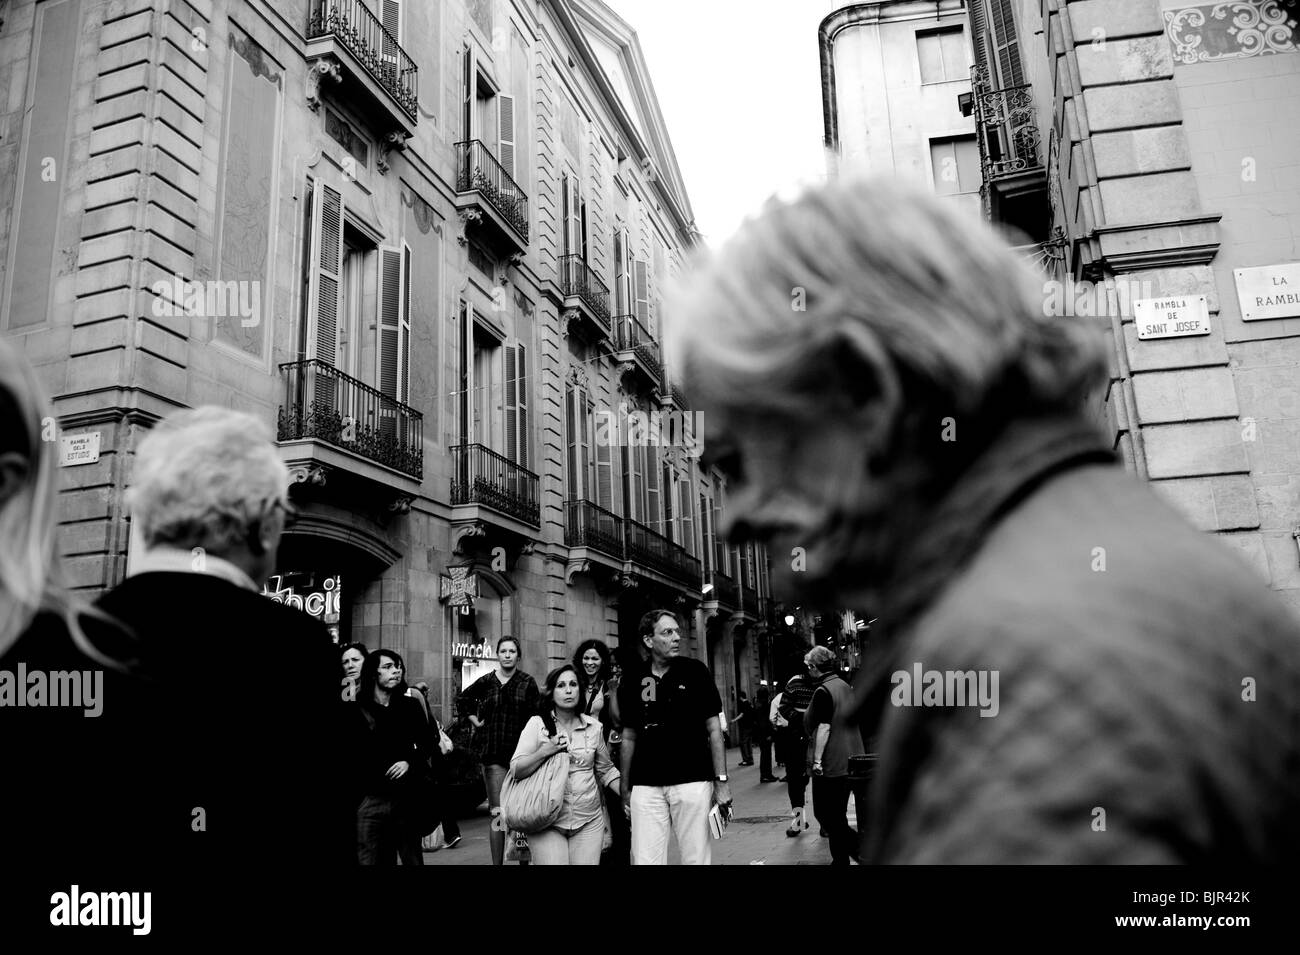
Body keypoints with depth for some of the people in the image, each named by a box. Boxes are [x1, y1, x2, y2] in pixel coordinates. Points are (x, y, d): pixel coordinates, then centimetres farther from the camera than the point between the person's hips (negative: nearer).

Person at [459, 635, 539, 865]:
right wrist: (476, 721, 11)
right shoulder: (486, 682, 6)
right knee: (498, 813, -3)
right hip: (493, 755, 0)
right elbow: (464, 700, 24)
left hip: (521, 752, 0)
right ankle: (497, 862, 4)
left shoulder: (528, 683, 4)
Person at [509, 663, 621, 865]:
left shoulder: (594, 727, 6)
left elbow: (605, 769, 16)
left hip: (589, 821, 2)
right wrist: (545, 751, -17)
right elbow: (516, 770, -5)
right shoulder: (537, 724, -1)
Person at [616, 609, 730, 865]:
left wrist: (721, 780, -5)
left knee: (696, 858, 4)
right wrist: (625, 789, 11)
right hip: (646, 786, 2)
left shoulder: (694, 671, -2)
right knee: (645, 860, 2)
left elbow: (713, 729, 1)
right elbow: (629, 737, 12)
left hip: (692, 781, -1)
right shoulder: (632, 681, 4)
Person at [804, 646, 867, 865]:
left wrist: (817, 759, -18)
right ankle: (841, 858, 17)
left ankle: (860, 849, -5)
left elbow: (824, 727, -20)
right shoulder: (845, 686, 12)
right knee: (837, 815, 15)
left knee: (825, 814, 0)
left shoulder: (823, 691, -15)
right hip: (851, 762, 9)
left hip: (831, 765, -9)